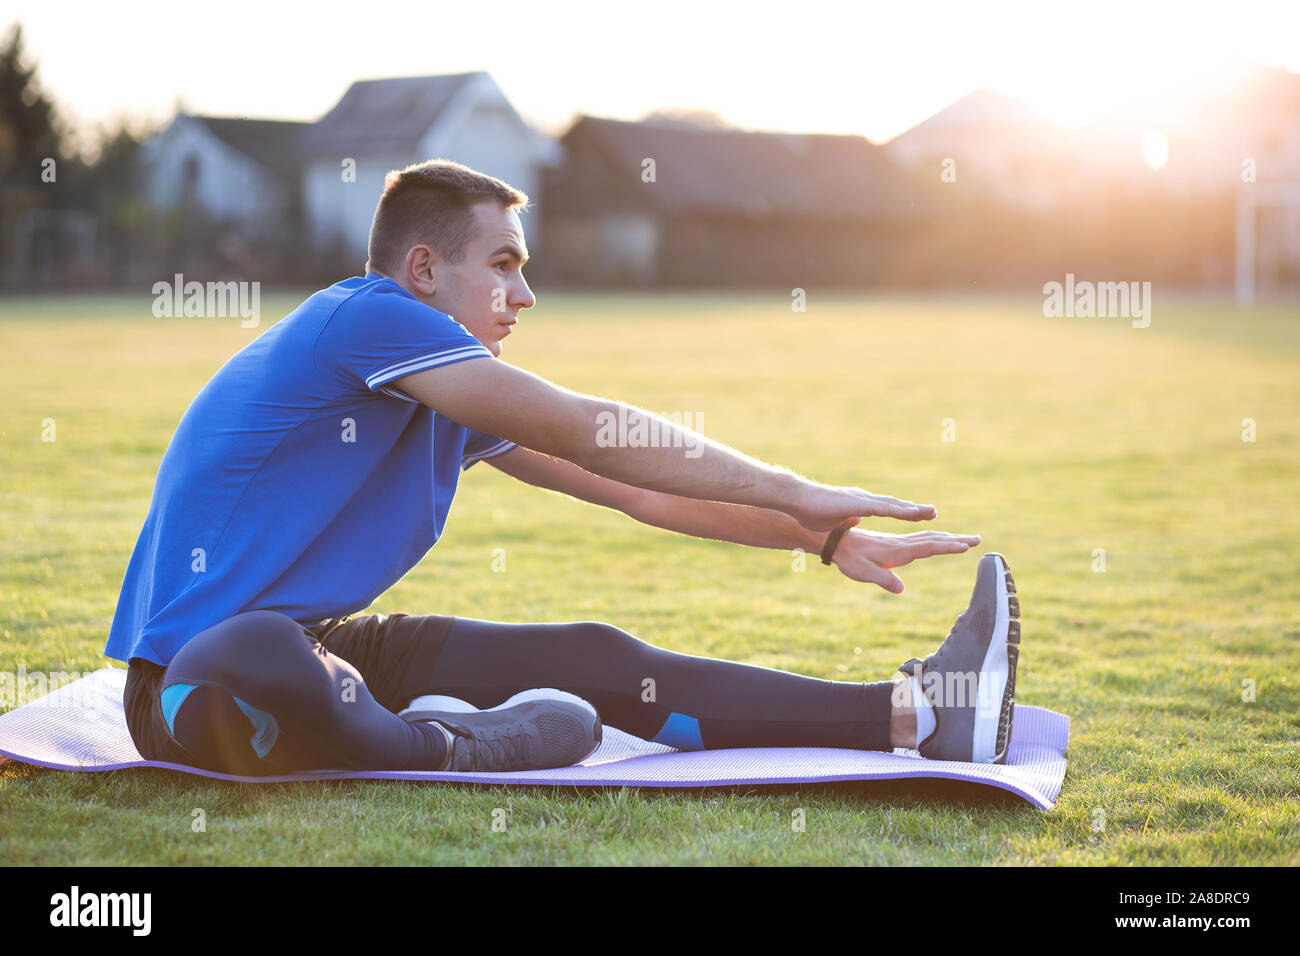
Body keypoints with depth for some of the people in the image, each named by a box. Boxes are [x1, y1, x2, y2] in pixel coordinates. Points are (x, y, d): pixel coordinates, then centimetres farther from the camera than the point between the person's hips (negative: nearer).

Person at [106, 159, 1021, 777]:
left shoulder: (453, 403, 13)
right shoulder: (366, 316, -16)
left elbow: (631, 485, 14)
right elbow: (586, 432, -18)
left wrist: (824, 537, 8)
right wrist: (792, 492, -13)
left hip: (316, 643, 9)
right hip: (191, 678, -9)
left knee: (595, 658, 1)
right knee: (262, 658, -45)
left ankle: (912, 714, 0)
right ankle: (463, 747, -16)